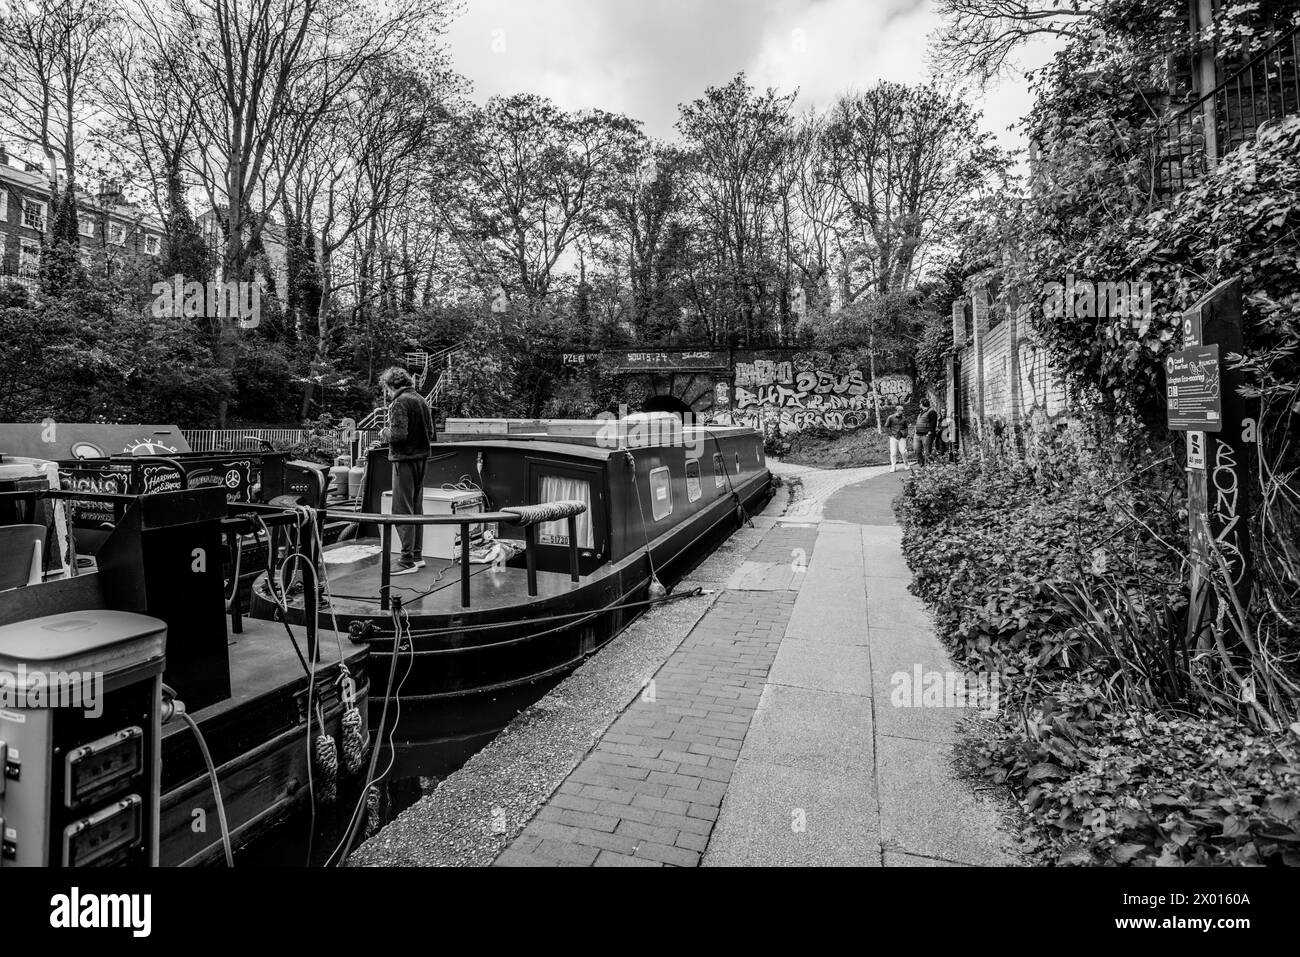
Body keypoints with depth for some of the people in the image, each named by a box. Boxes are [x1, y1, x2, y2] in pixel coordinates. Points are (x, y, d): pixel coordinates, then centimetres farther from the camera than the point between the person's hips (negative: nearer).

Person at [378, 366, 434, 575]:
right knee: (416, 508, 15)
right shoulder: (422, 401, 14)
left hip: (405, 460, -9)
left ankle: (408, 561, -4)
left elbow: (398, 435, -21)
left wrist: (384, 433, -3)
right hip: (422, 458, 9)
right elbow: (430, 433, 18)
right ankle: (417, 555, 23)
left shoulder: (399, 403, -13)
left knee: (402, 510, -4)